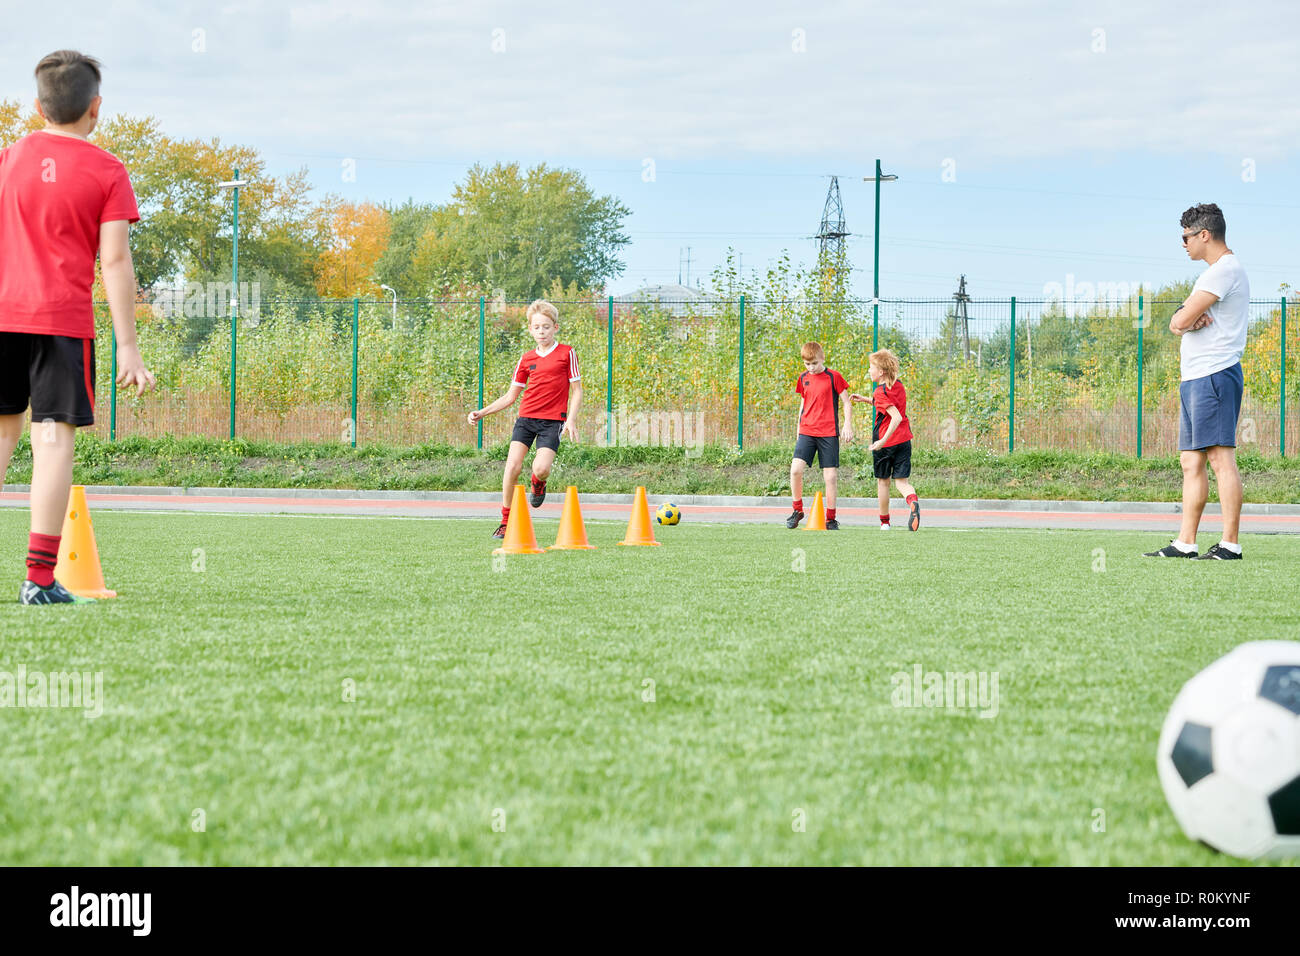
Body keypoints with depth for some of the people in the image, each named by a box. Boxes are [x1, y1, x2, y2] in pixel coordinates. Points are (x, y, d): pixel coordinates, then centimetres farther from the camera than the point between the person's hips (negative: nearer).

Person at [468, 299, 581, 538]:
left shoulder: (567, 353, 2)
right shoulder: (526, 359, 11)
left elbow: (576, 390, 3)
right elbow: (510, 397, 16)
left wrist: (571, 420, -9)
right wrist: (482, 412, 6)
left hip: (553, 420, -3)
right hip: (526, 417, 3)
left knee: (541, 469, -21)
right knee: (512, 466, -13)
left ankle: (538, 484, 19)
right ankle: (506, 522, 0)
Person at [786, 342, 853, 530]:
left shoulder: (833, 377, -2)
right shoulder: (803, 378, 11)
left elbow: (846, 403, 2)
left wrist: (848, 425, -7)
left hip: (829, 433, -3)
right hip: (807, 431, 3)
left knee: (831, 475, -3)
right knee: (795, 469, -14)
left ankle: (830, 518, 8)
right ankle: (797, 510, 4)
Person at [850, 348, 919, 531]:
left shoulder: (880, 392, -16)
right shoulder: (899, 386, 7)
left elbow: (896, 417, -26)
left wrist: (883, 441, -26)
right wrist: (866, 399, 24)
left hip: (885, 442, -6)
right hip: (903, 440, 6)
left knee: (882, 481, 13)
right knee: (902, 481, 3)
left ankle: (884, 521, 21)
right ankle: (913, 500, -30)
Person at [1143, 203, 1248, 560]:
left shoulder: (1225, 269, -11)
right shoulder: (1216, 272, 23)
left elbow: (1181, 321, -17)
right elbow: (1178, 322, 17)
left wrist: (1185, 318, 5)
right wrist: (1189, 317, -5)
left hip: (1214, 374, -11)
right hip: (1195, 379, 11)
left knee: (1220, 457, -12)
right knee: (1191, 463, 8)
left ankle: (1230, 544, -14)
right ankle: (1185, 543, 9)